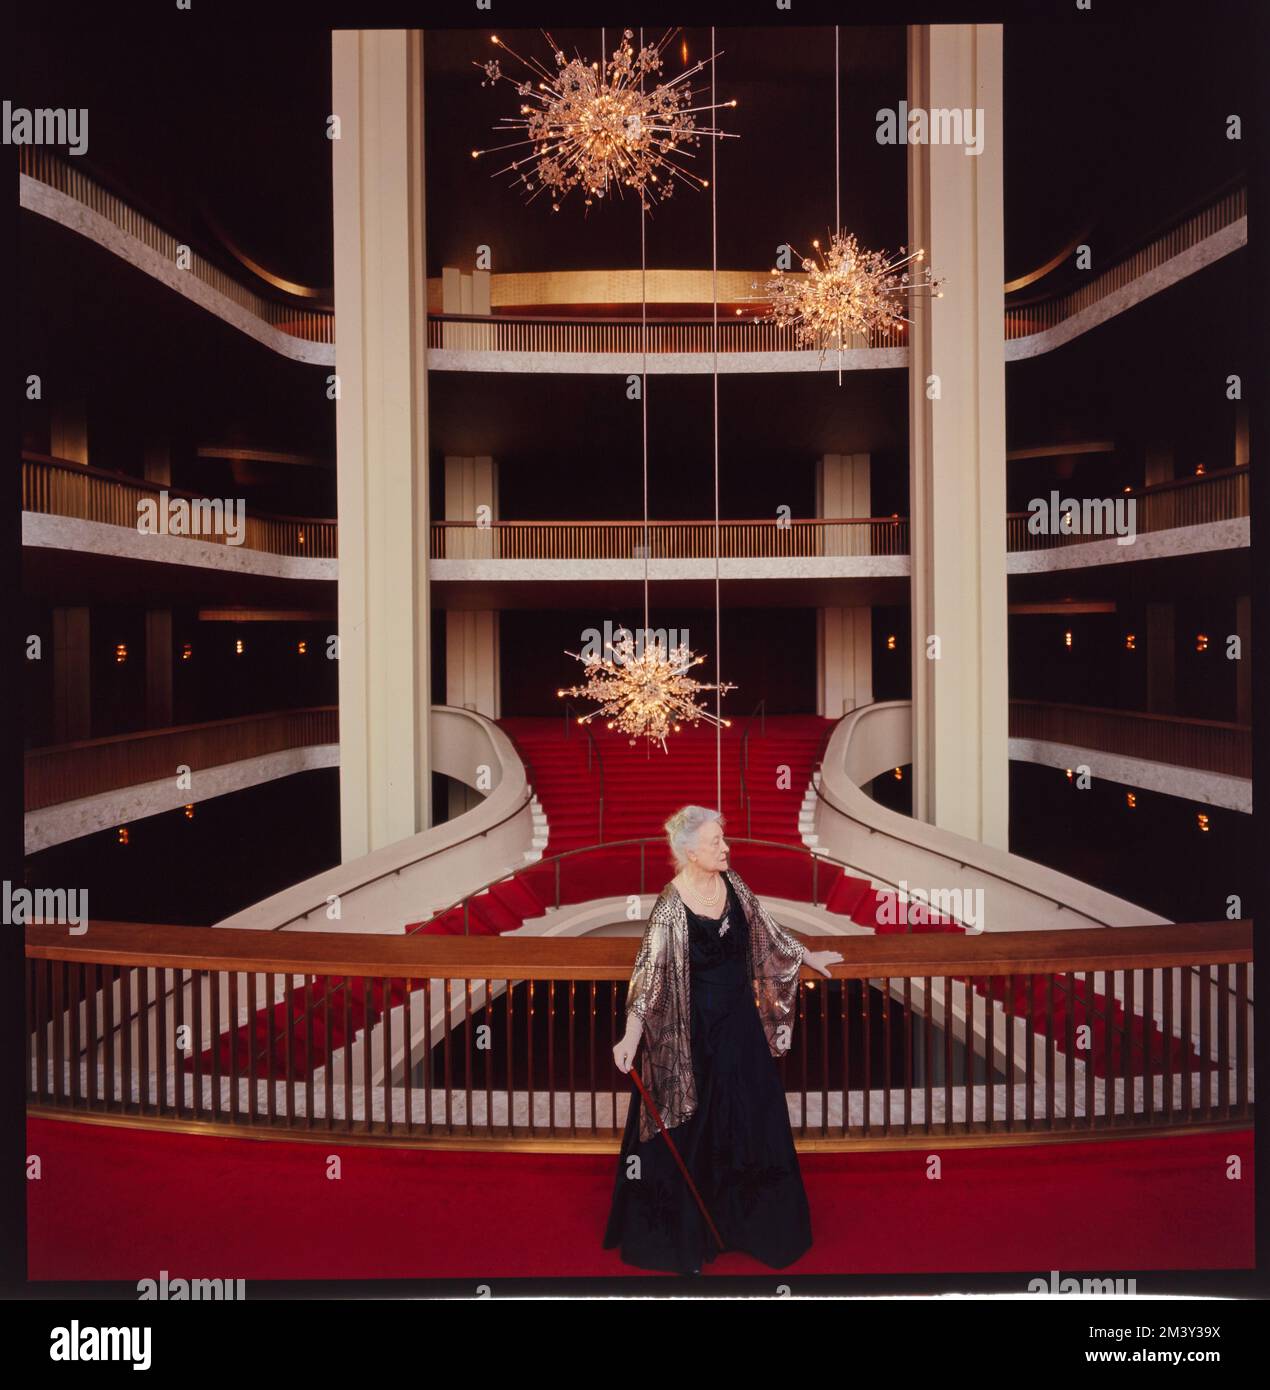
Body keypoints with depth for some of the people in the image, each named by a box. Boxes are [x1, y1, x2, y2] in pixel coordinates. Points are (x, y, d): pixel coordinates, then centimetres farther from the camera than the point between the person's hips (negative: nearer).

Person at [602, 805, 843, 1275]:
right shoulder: (670, 907, -23)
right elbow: (650, 972, -23)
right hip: (694, 1032, -6)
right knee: (690, 1132, 8)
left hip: (741, 1022, 6)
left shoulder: (731, 882, -4)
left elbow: (765, 929, 12)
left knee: (752, 1118, 18)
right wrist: (630, 1037, -31)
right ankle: (681, 1232, 29)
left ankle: (745, 1216, 40)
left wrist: (808, 957, 22)